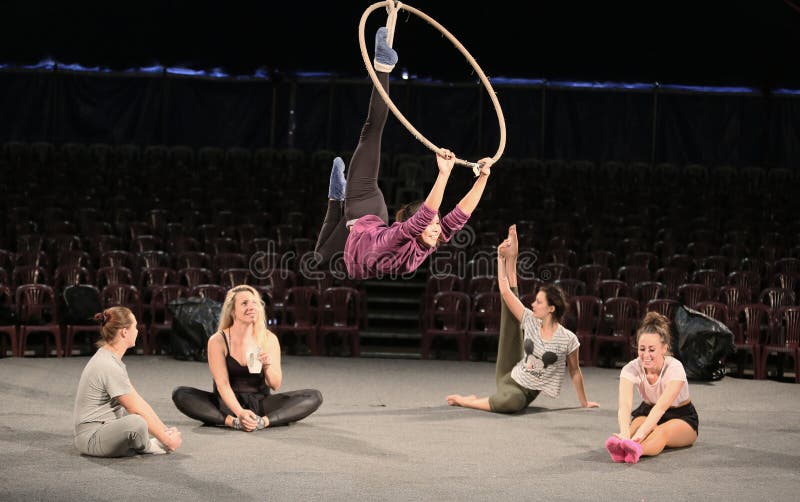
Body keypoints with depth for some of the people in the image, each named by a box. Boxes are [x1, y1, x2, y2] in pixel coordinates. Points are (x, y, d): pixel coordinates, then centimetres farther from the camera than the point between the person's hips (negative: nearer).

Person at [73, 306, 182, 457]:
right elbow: (137, 410, -20)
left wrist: (165, 430, 3)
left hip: (104, 425, 10)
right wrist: (167, 441, -13)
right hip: (91, 437, -10)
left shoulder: (112, 358, 8)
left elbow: (138, 400, 7)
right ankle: (143, 446, -5)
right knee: (136, 423, -36)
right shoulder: (109, 366, -23)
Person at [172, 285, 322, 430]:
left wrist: (268, 367, -23)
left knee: (314, 396, -19)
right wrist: (240, 413, -33)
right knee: (180, 394, -26)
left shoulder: (269, 339, -4)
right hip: (228, 403, -2)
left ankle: (263, 421, -35)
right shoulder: (218, 341, -10)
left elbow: (275, 386, -1)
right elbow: (222, 384, -16)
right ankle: (233, 422, -33)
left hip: (260, 402, 2)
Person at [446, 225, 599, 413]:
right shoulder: (531, 322, -5)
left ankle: (466, 401, -20)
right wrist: (501, 259, -11)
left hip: (525, 392, -3)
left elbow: (574, 372, 0)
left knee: (512, 401, -44)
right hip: (508, 377, 3)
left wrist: (584, 403, 8)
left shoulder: (568, 339, -14)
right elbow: (505, 291, -8)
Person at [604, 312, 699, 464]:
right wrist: (625, 434, -58)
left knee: (662, 431, -38)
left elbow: (661, 407, -43)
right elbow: (624, 405, -37)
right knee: (638, 424, -35)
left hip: (681, 418, -3)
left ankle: (636, 450, -70)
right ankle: (619, 446, -67)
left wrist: (639, 434, -58)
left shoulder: (675, 368, -29)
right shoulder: (631, 369, -21)